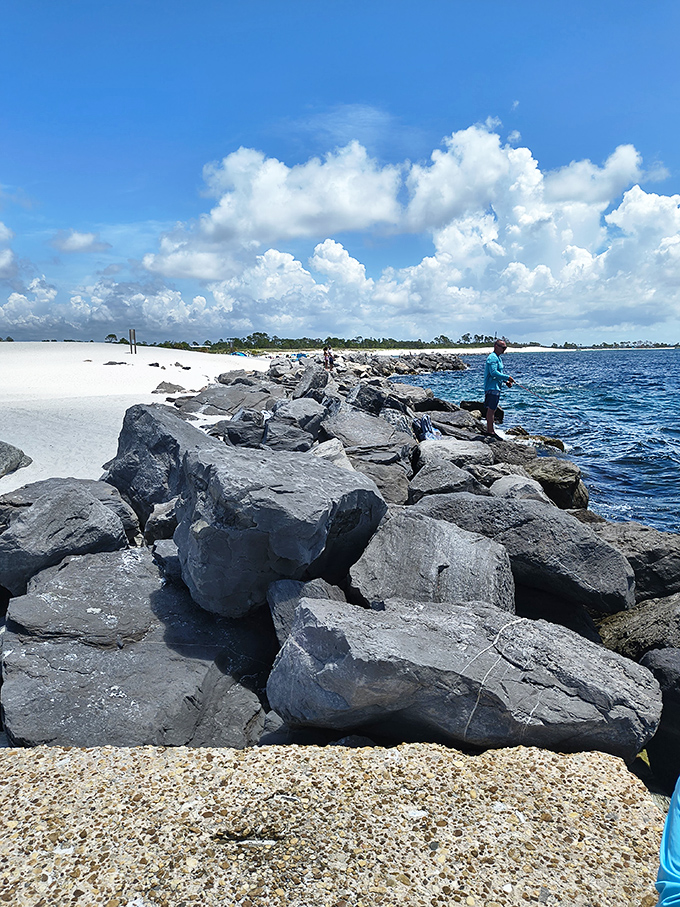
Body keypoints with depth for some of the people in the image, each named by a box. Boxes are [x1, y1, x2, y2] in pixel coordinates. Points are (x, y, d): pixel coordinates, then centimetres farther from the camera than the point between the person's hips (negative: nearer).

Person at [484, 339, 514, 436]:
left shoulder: (498, 358, 19)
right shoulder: (492, 357, -14)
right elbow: (493, 373, -24)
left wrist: (506, 381, 10)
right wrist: (507, 377, -21)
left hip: (496, 387, 11)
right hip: (492, 387, -11)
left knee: (492, 409, 14)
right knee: (491, 409, -8)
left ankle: (489, 430, 20)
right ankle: (490, 431, -6)